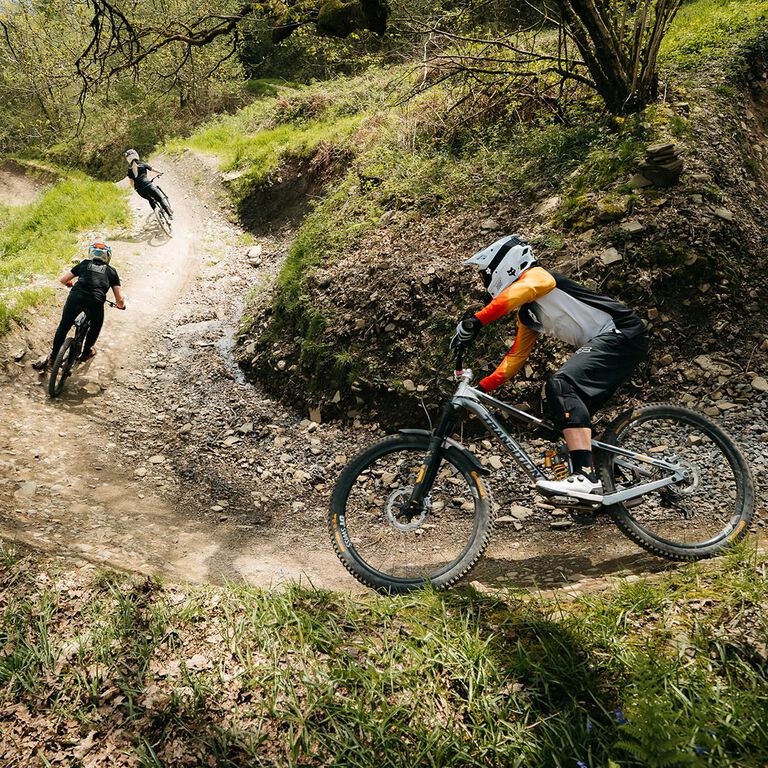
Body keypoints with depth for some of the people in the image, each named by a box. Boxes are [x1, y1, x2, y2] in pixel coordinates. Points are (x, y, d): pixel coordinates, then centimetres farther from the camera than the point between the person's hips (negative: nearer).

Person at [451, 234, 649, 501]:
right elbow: (516, 357, 24)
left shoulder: (536, 276, -5)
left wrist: (476, 321, -39)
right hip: (609, 341, 10)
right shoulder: (526, 315, 21)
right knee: (572, 413, 9)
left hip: (621, 332, -10)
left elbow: (516, 292, -29)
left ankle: (586, 477, -34)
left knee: (561, 385, -27)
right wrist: (481, 388, 17)